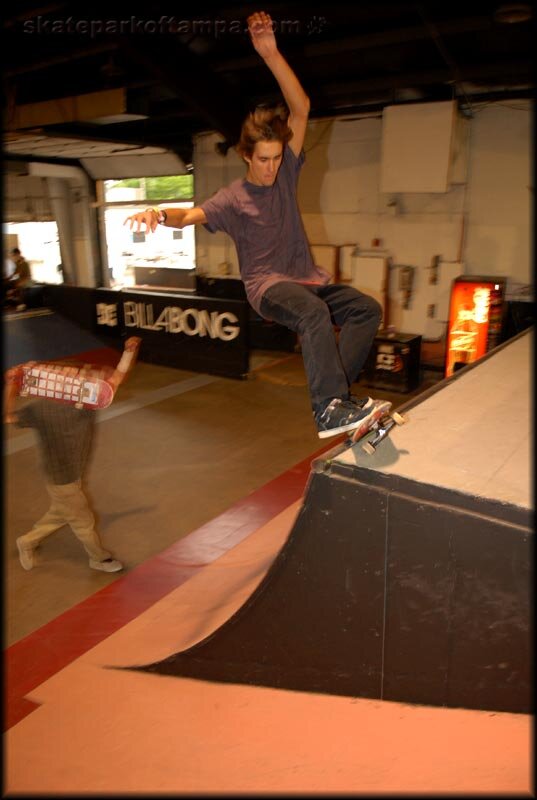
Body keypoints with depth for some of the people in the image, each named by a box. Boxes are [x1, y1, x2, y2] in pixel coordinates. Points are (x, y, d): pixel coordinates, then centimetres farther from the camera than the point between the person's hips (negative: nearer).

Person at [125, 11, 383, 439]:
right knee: (314, 312, -36)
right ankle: (329, 409, -38)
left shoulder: (286, 173, 8)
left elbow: (301, 108, 1)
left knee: (367, 309, -14)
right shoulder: (233, 198, -1)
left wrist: (270, 53, -9)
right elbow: (192, 215, -17)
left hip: (308, 277, 6)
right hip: (267, 285, -6)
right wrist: (160, 214, -40)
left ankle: (331, 395, -20)